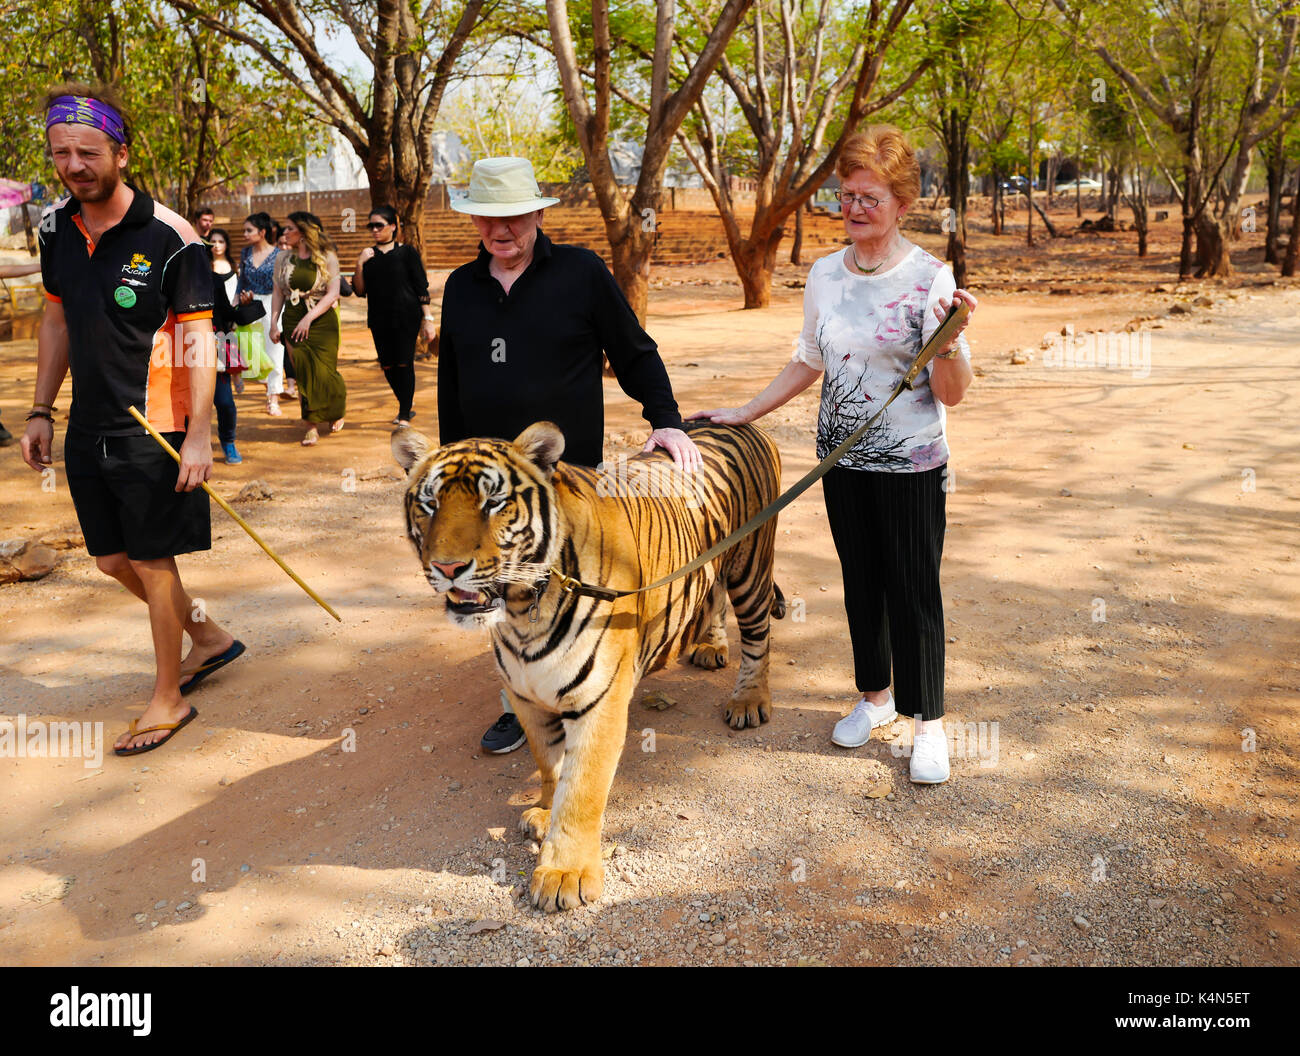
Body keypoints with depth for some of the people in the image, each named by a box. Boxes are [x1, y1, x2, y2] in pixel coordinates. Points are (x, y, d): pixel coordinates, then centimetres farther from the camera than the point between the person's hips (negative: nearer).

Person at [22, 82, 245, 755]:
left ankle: (168, 698, 19)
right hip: (87, 427, 7)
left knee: (152, 561, 2)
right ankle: (209, 637, 36)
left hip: (153, 428, -7)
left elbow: (198, 340, -14)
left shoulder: (168, 238, -14)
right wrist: (40, 411, 13)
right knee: (112, 559, 14)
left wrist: (199, 436, -18)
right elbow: (57, 321, 16)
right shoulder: (56, 229, 6)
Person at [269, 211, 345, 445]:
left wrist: (309, 318, -16)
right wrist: (274, 323, -1)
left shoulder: (326, 257, -3)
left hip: (322, 321, -3)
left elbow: (333, 294, -9)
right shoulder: (284, 259, 9)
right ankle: (311, 428, 3)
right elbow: (278, 293, 10)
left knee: (324, 371, -2)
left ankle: (337, 410, 28)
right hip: (293, 322, 3)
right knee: (303, 373, -1)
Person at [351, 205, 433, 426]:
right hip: (379, 319, 4)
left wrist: (427, 319, -7)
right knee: (388, 366, 6)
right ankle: (405, 408, 24)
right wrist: (359, 264, -8)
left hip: (406, 317, -4)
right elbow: (359, 291, 5)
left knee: (404, 364, -8)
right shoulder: (369, 255, 9)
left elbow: (422, 287, -2)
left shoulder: (406, 252, -2)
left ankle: (404, 416, -2)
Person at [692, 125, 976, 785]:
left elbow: (952, 393, -13)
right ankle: (874, 695, 35)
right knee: (860, 579, 16)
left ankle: (928, 720, 19)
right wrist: (745, 412, 15)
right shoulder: (824, 275, 3)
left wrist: (948, 337, -30)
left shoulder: (930, 278, -12)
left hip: (911, 465, -4)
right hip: (841, 459, 5)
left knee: (913, 588, 2)